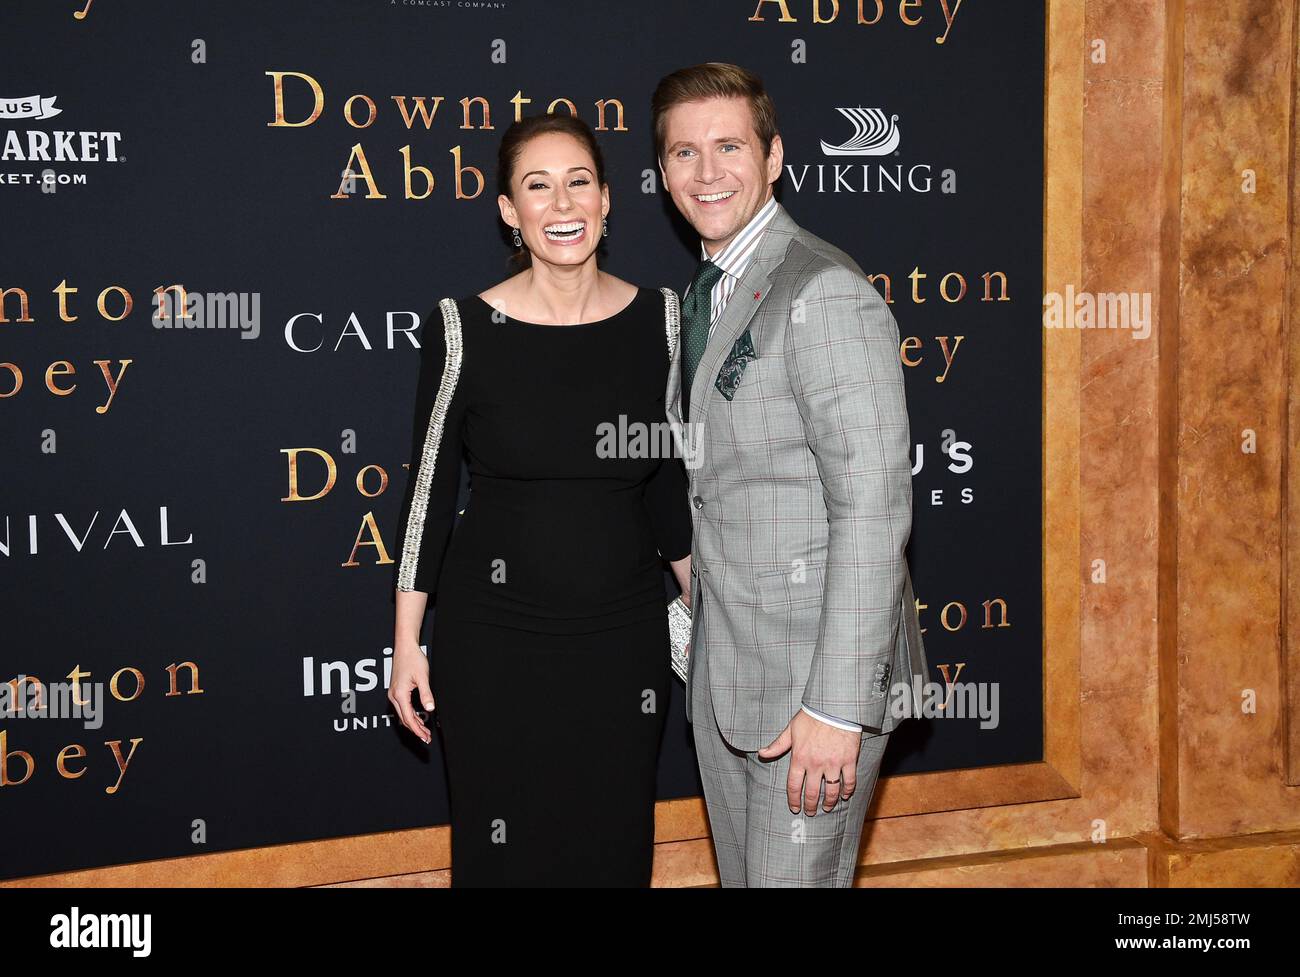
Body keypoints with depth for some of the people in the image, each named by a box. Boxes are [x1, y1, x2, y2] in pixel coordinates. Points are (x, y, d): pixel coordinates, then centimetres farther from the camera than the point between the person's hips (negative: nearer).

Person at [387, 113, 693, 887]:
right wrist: (407, 640, -2)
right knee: (505, 849, 10)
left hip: (627, 634, 2)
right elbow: (430, 488, -3)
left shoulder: (660, 318, -2)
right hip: (496, 637, -2)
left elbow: (670, 478, 7)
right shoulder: (465, 328, -10)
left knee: (614, 846, 14)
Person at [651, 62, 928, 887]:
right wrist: (700, 646, 15)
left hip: (815, 671, -9)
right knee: (742, 875, 18)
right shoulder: (703, 299, 13)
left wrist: (836, 707, -24)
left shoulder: (825, 295, -17)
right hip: (722, 673, 9)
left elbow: (873, 508, -22)